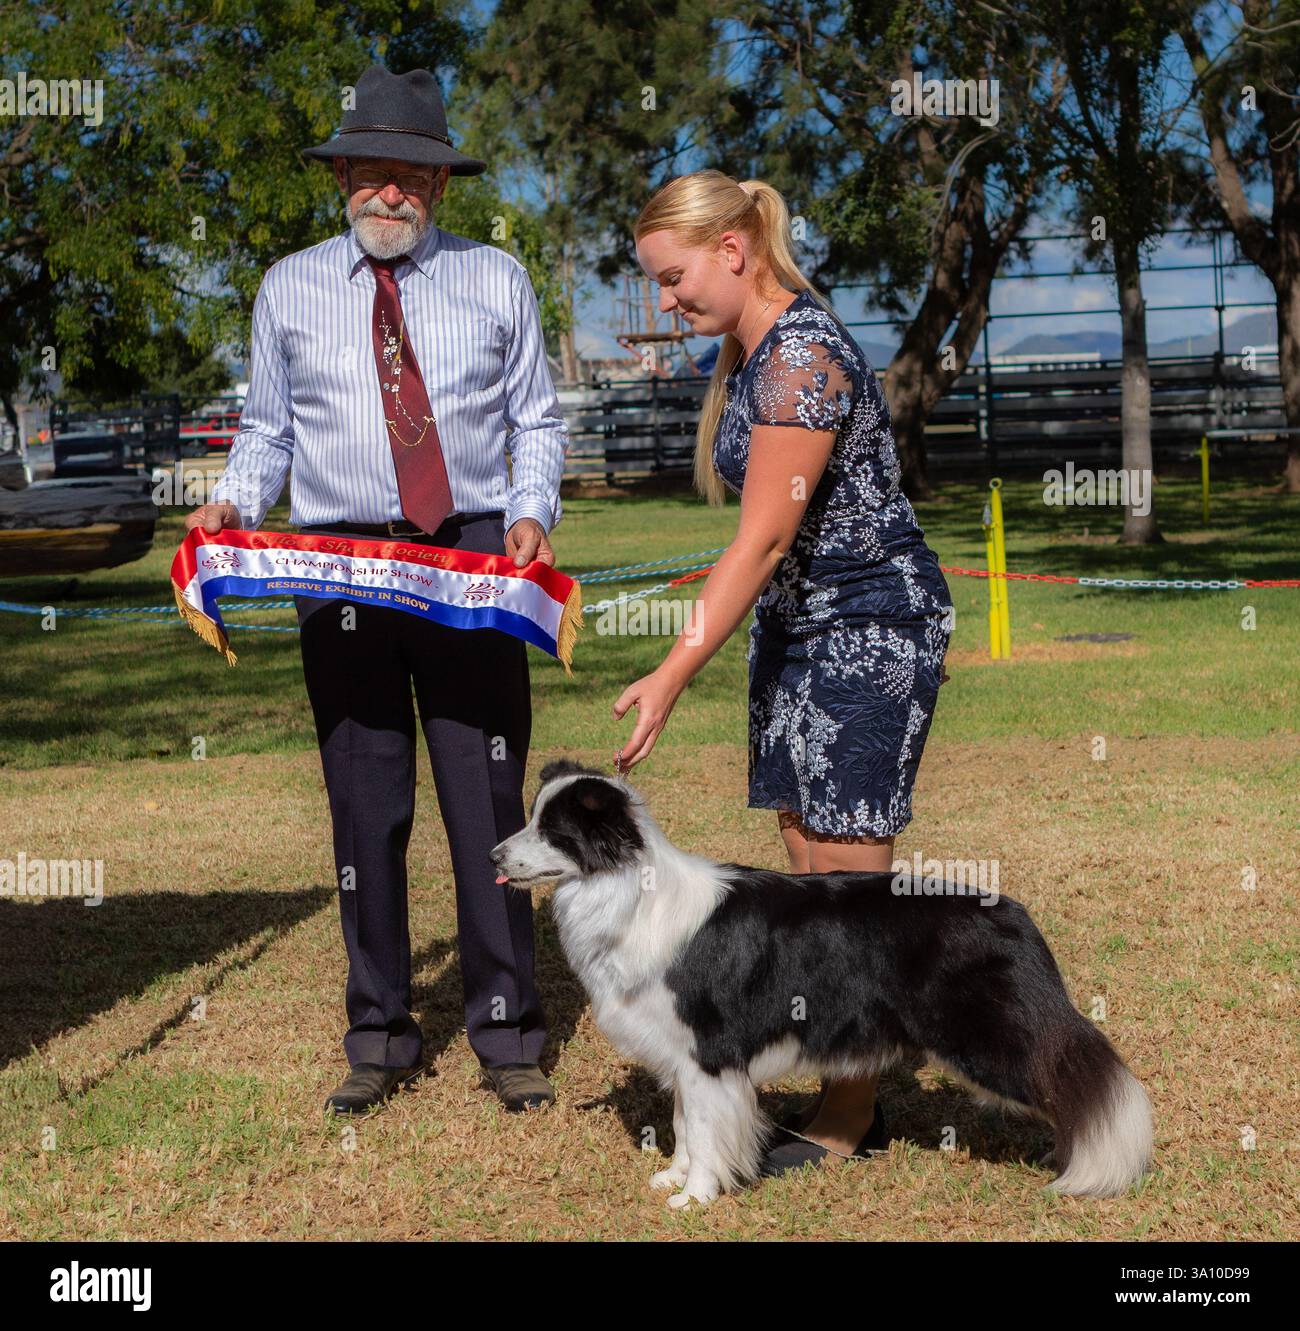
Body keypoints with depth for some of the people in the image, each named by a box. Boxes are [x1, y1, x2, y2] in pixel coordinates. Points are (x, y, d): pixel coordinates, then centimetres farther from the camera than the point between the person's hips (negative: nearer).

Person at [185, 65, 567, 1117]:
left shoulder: (496, 281, 10)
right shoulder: (291, 289, 12)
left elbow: (537, 420, 11)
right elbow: (268, 428, 14)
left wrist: (533, 510, -7)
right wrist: (234, 501, -5)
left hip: (474, 559, -1)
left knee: (487, 796, -1)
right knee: (366, 805, 4)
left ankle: (508, 1036, 8)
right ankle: (380, 1037, 14)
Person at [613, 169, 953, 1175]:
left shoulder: (801, 355, -21)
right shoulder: (747, 352, 10)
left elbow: (764, 540, -23)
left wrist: (675, 674, -22)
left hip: (869, 629, -10)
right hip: (800, 628, 10)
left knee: (847, 868, -5)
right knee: (805, 850, 10)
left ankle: (849, 1120, 4)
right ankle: (840, 1085, 17)